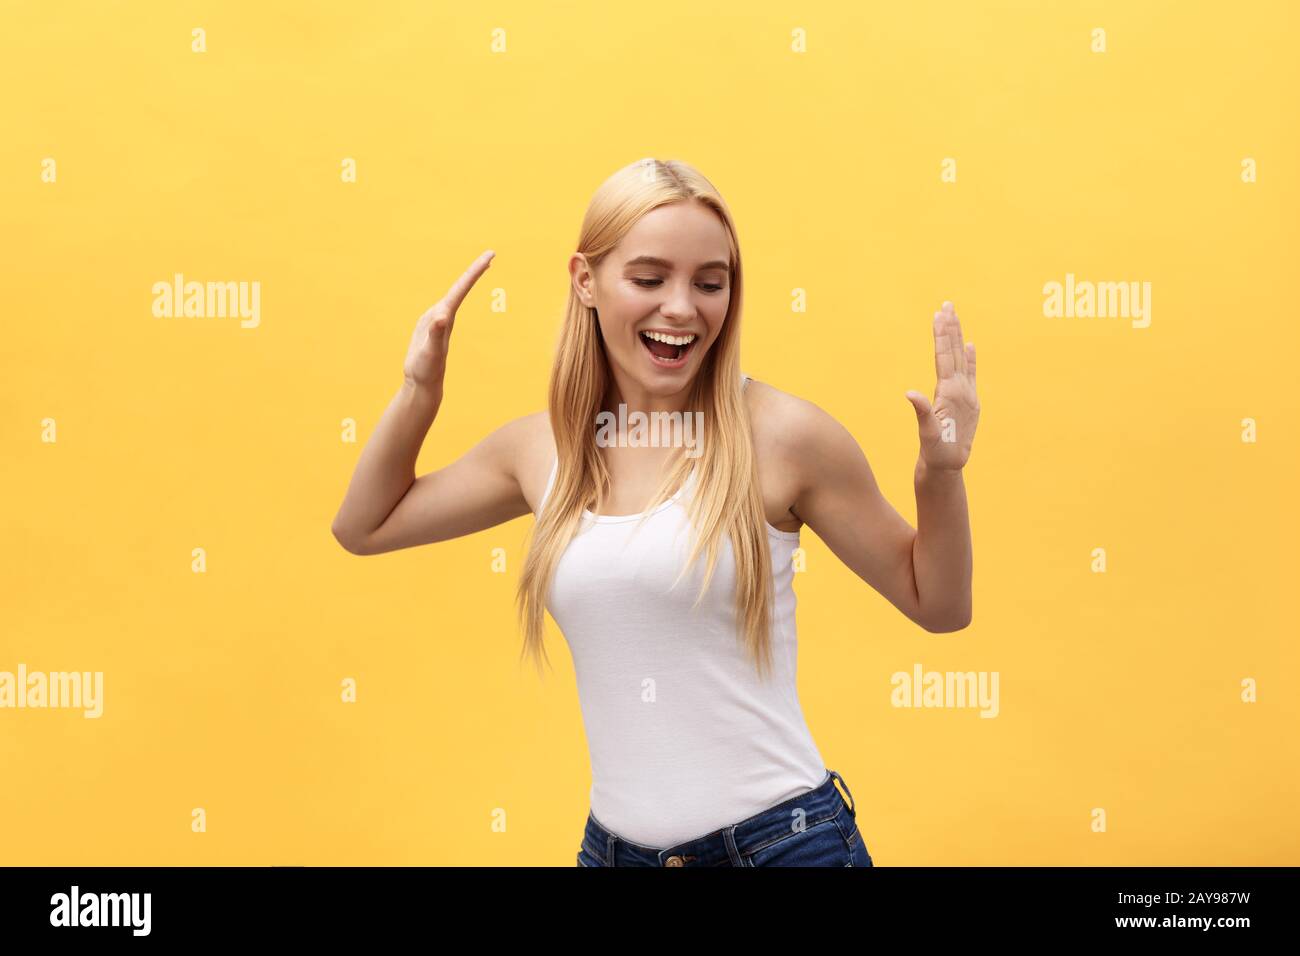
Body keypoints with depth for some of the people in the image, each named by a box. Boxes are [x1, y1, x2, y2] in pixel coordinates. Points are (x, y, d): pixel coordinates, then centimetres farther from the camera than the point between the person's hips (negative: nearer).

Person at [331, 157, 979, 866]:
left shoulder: (780, 436, -10)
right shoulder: (540, 448, 2)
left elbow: (938, 607, 1)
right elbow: (364, 527, 15)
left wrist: (941, 472, -14)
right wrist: (420, 389, 6)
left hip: (780, 837, -4)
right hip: (614, 844, 4)